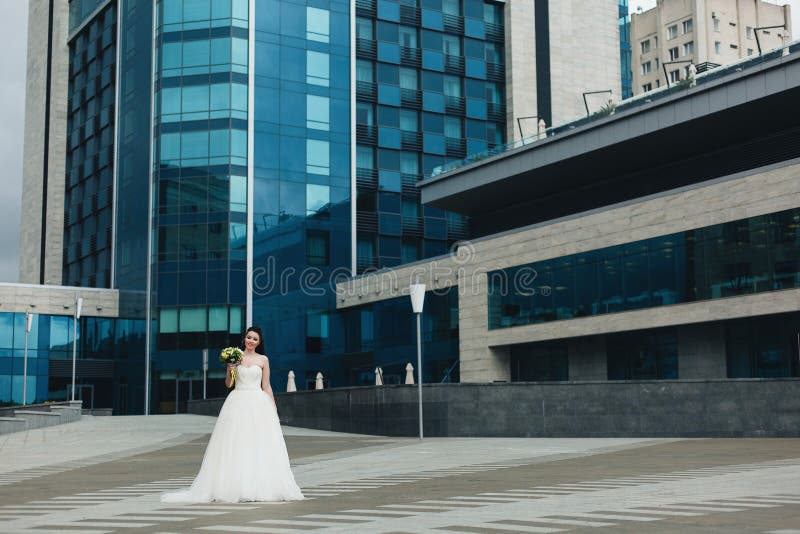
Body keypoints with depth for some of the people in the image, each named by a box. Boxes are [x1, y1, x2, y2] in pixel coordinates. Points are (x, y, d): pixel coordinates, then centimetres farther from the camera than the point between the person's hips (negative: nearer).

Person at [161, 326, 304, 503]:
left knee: (260, 447, -3)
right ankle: (235, 487, -1)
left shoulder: (263, 360, 7)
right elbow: (228, 384, 9)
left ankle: (261, 487, 3)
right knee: (235, 446, -4)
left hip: (258, 403, 0)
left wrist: (274, 409, 3)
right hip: (238, 403, 0)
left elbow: (266, 387, 8)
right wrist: (229, 370, -10)